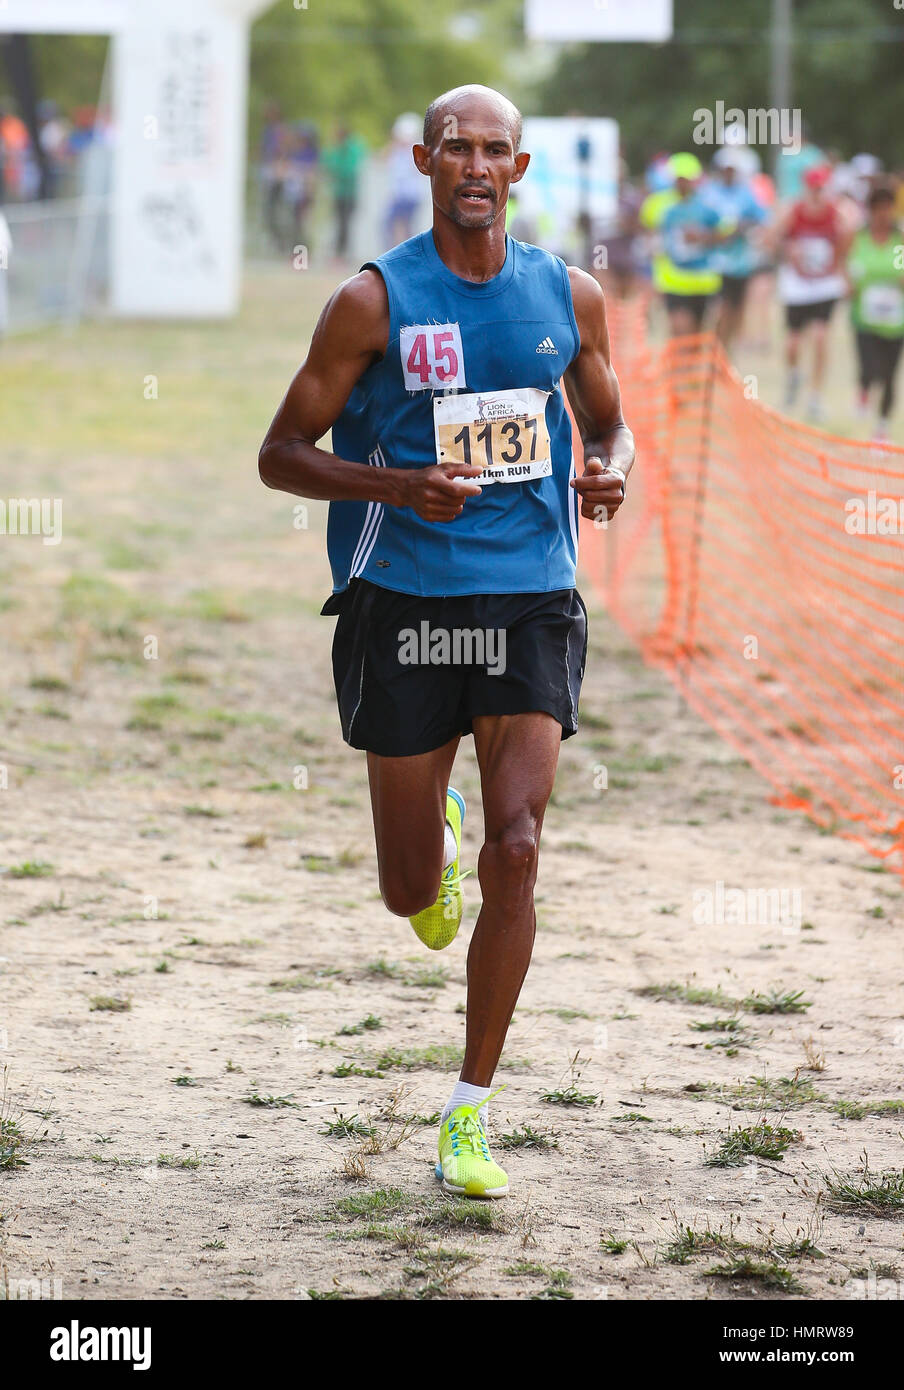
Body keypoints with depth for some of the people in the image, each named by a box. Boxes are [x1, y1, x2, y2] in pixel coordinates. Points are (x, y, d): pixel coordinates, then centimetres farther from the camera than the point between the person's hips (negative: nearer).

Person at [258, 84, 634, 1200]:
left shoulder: (569, 298, 5)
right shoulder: (374, 301, -5)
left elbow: (610, 425, 20)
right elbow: (282, 456, -3)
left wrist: (612, 472, -4)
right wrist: (397, 485, -20)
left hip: (530, 604, 1)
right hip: (403, 604, -1)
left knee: (514, 854, -13)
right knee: (411, 891, 6)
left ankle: (468, 1119, -2)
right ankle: (438, 839, 47)